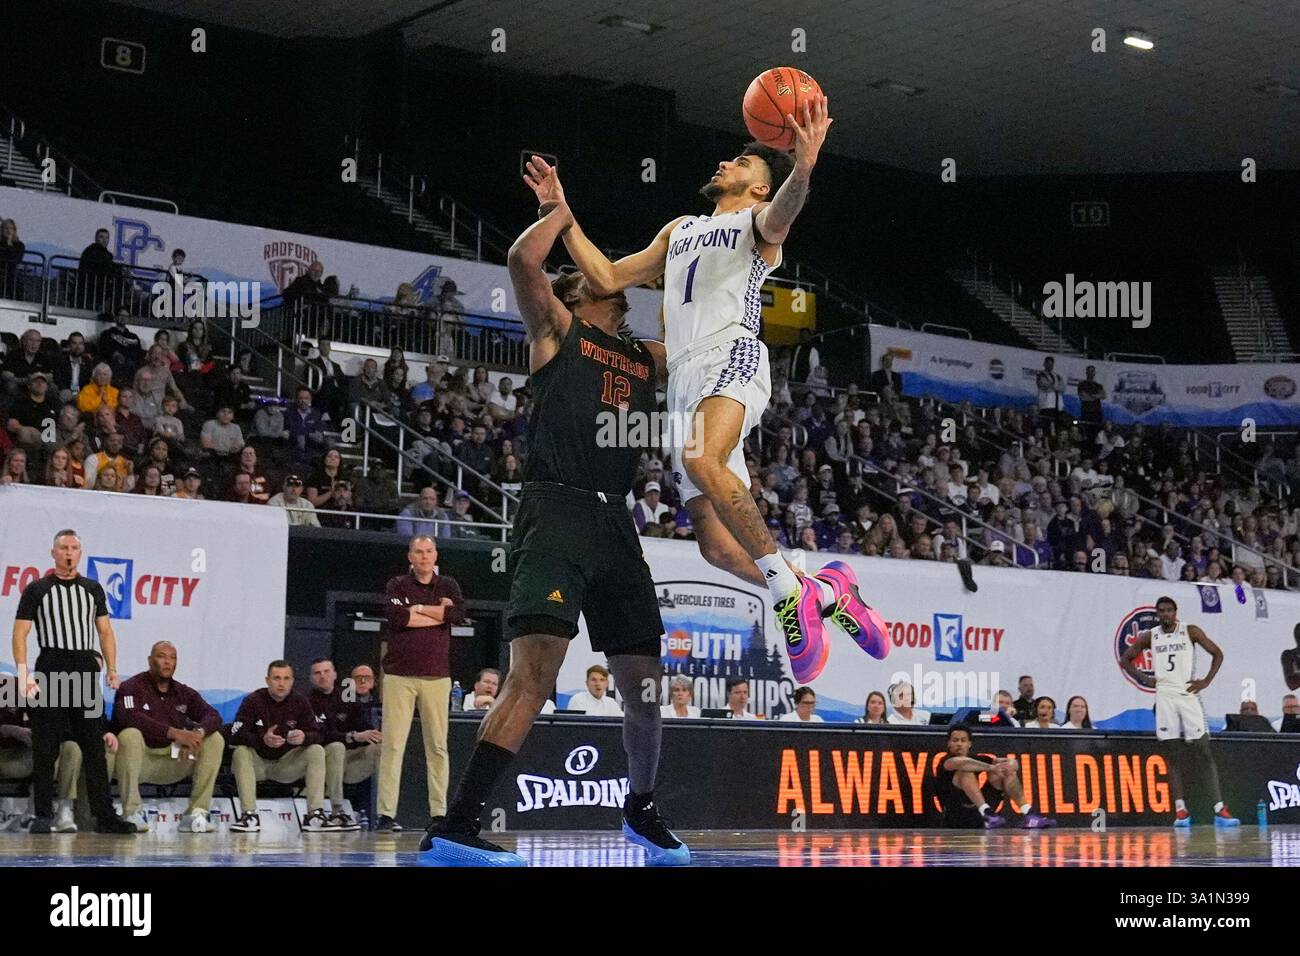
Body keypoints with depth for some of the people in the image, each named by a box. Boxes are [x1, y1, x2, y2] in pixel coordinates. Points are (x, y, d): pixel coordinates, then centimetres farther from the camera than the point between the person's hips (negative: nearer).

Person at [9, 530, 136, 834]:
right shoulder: (37, 589, 5)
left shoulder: (93, 589, 15)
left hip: (86, 670, 3)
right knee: (45, 748, -2)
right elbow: (20, 633, 1)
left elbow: (105, 631, 16)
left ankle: (105, 816, 0)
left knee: (95, 745, 0)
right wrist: (23, 673, -11)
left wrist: (112, 668, 4)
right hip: (51, 669, -3)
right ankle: (43, 815, 4)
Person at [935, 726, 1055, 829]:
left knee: (1008, 772, 2)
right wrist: (991, 768, -36)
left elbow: (1012, 763, 7)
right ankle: (987, 813, -42)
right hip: (955, 819, -6)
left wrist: (1010, 765, -18)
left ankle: (1028, 815, -17)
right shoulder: (946, 762, 0)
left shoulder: (976, 760, 19)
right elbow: (959, 763, -27)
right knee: (966, 771, -25)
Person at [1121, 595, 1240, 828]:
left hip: (1188, 695, -2)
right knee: (1173, 758, 0)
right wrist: (1143, 679, 4)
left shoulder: (1190, 632, 2)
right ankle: (1180, 811, 0)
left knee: (1205, 754, -6)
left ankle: (1220, 811, -9)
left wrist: (1206, 681, -4)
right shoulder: (1149, 637, 8)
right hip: (1164, 698, 2)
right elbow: (1126, 659, 17)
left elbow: (1217, 653, 6)